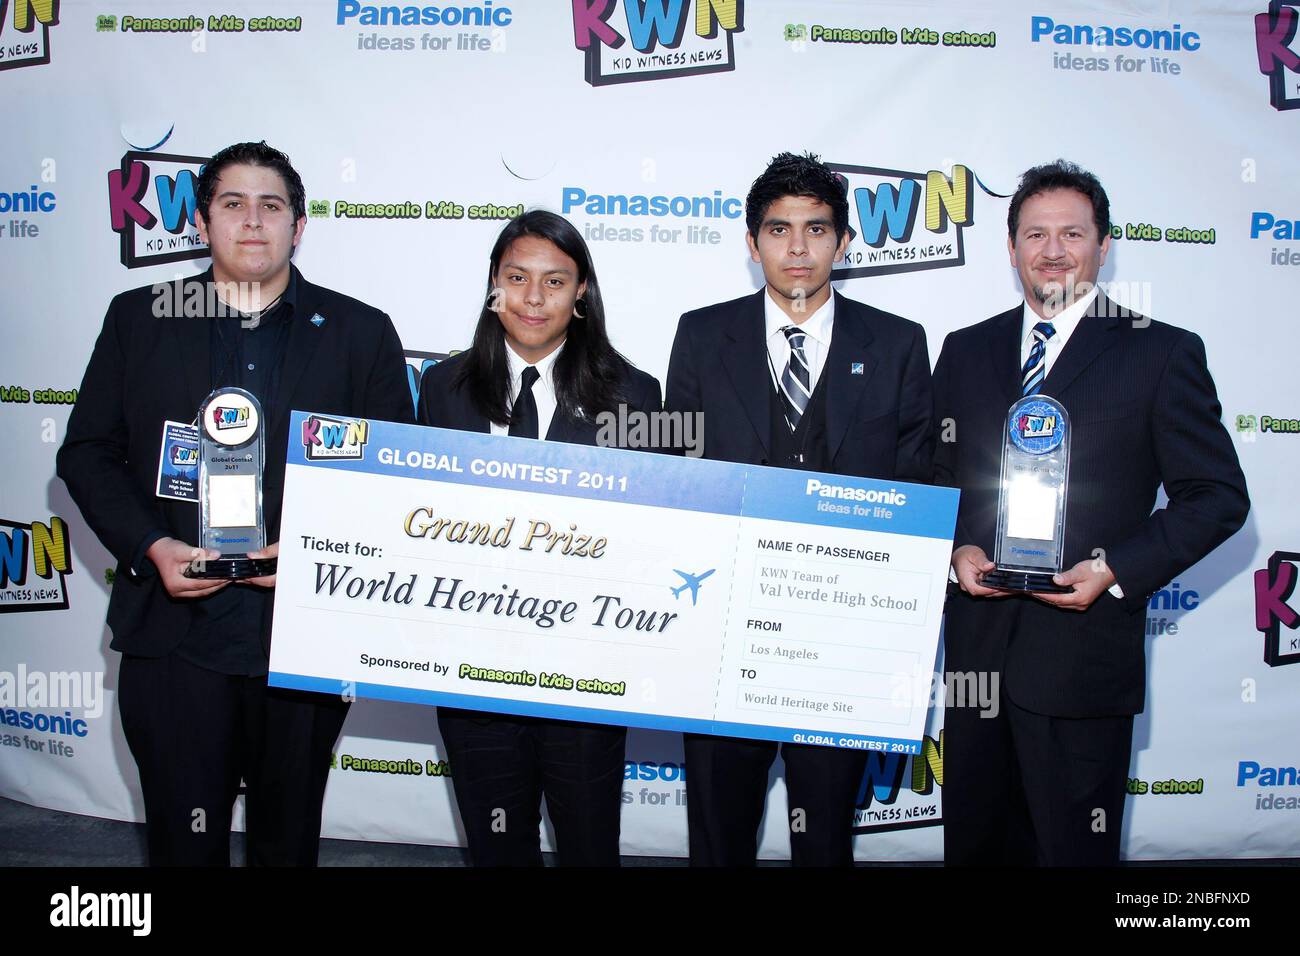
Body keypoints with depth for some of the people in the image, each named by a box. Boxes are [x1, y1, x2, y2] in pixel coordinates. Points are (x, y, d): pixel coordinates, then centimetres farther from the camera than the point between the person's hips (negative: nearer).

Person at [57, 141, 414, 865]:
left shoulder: (360, 332, 4)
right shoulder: (138, 318, 7)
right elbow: (87, 453, 7)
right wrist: (152, 548, -9)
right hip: (173, 638, 0)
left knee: (290, 840, 17)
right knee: (184, 841, 9)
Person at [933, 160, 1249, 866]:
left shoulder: (1162, 353, -1)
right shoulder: (965, 351, 10)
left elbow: (1218, 496, -2)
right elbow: (931, 476, 14)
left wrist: (1117, 570, -14)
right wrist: (956, 550, -5)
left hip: (1083, 655, -3)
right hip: (975, 647, 4)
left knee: (1073, 850, 9)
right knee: (973, 842, 16)